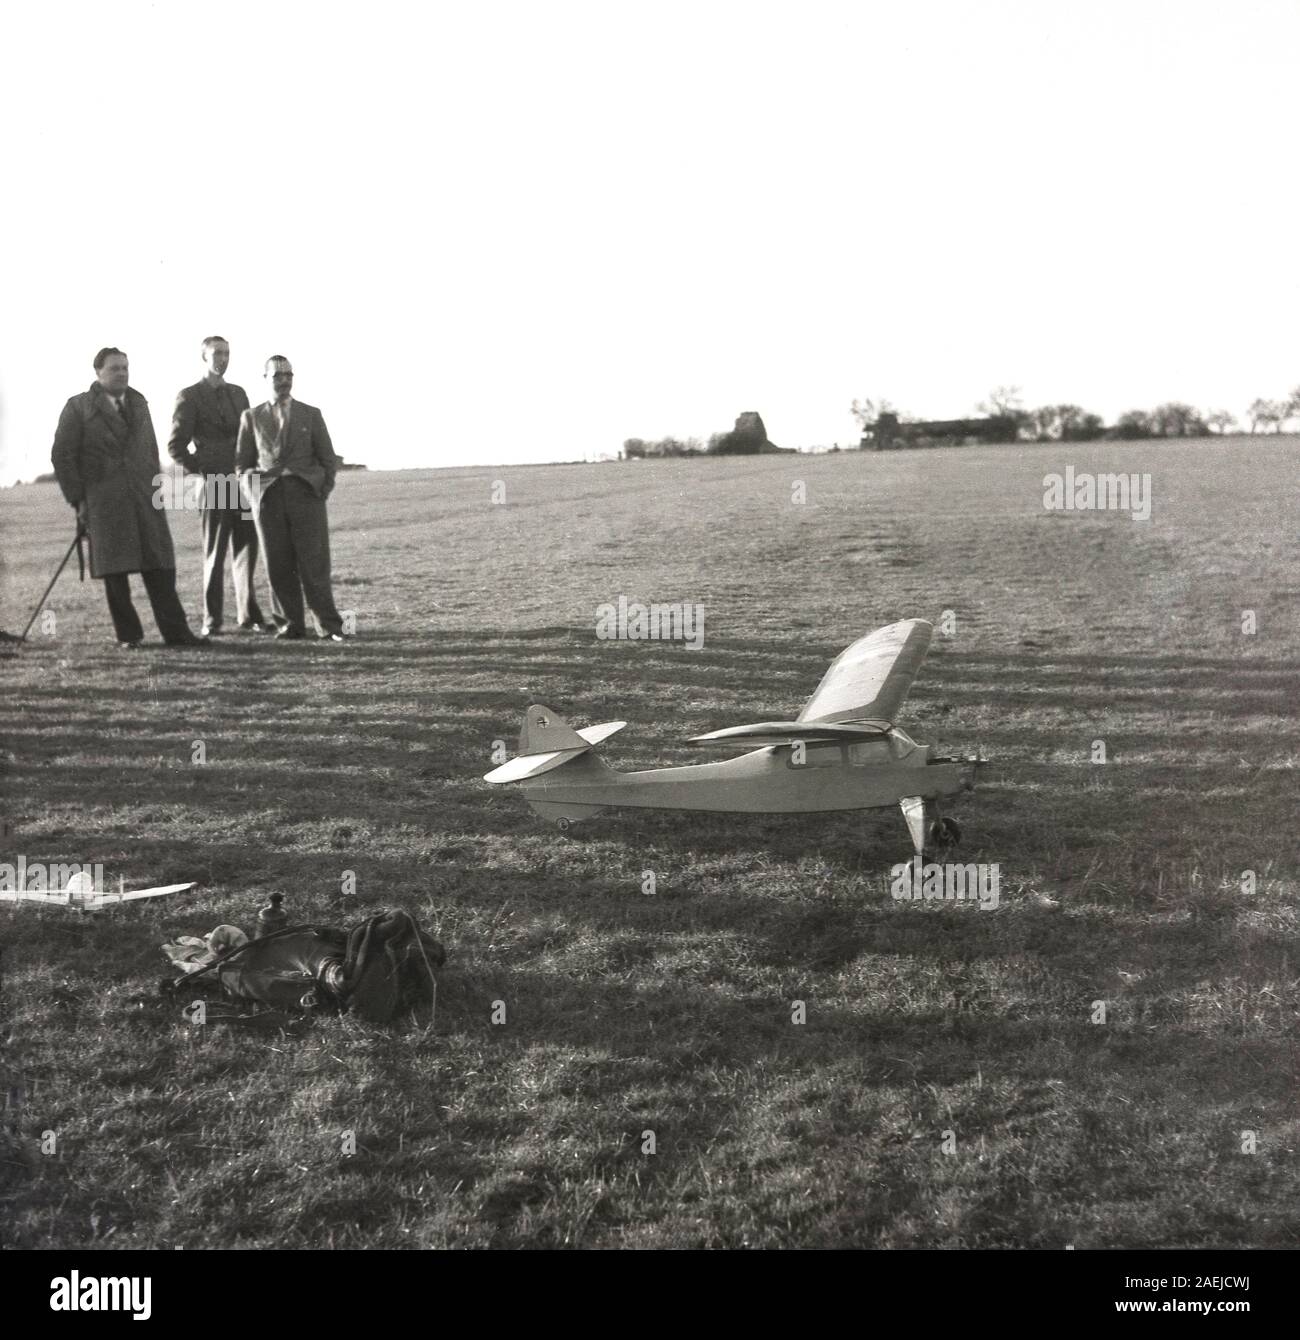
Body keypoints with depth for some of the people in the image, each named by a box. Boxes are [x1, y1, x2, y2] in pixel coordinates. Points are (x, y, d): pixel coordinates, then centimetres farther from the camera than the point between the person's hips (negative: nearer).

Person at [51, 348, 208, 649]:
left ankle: (176, 632, -2)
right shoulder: (78, 407, 2)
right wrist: (77, 500, -5)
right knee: (114, 570, 0)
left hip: (145, 498, 4)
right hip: (103, 502, -4)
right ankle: (128, 635, 7)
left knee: (160, 567, -2)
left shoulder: (139, 404, 17)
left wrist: (156, 488, 11)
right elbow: (62, 456, 0)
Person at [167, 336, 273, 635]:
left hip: (244, 484, 5)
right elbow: (175, 445, -3)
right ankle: (212, 620, 7)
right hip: (213, 484, -5)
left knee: (246, 551, 5)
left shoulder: (238, 393, 16)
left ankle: (249, 616, 11)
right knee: (214, 555, 0)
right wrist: (201, 471, -8)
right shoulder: (190, 397, -1)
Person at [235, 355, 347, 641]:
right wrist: (253, 492, 1)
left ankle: (329, 625, 0)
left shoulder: (311, 414, 10)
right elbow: (242, 462, 14)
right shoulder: (252, 417, 11)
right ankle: (293, 623, 8)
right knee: (279, 566, -2)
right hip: (268, 496, 1)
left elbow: (328, 459, 11)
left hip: (306, 494, -1)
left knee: (313, 563, -7)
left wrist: (323, 491, 0)